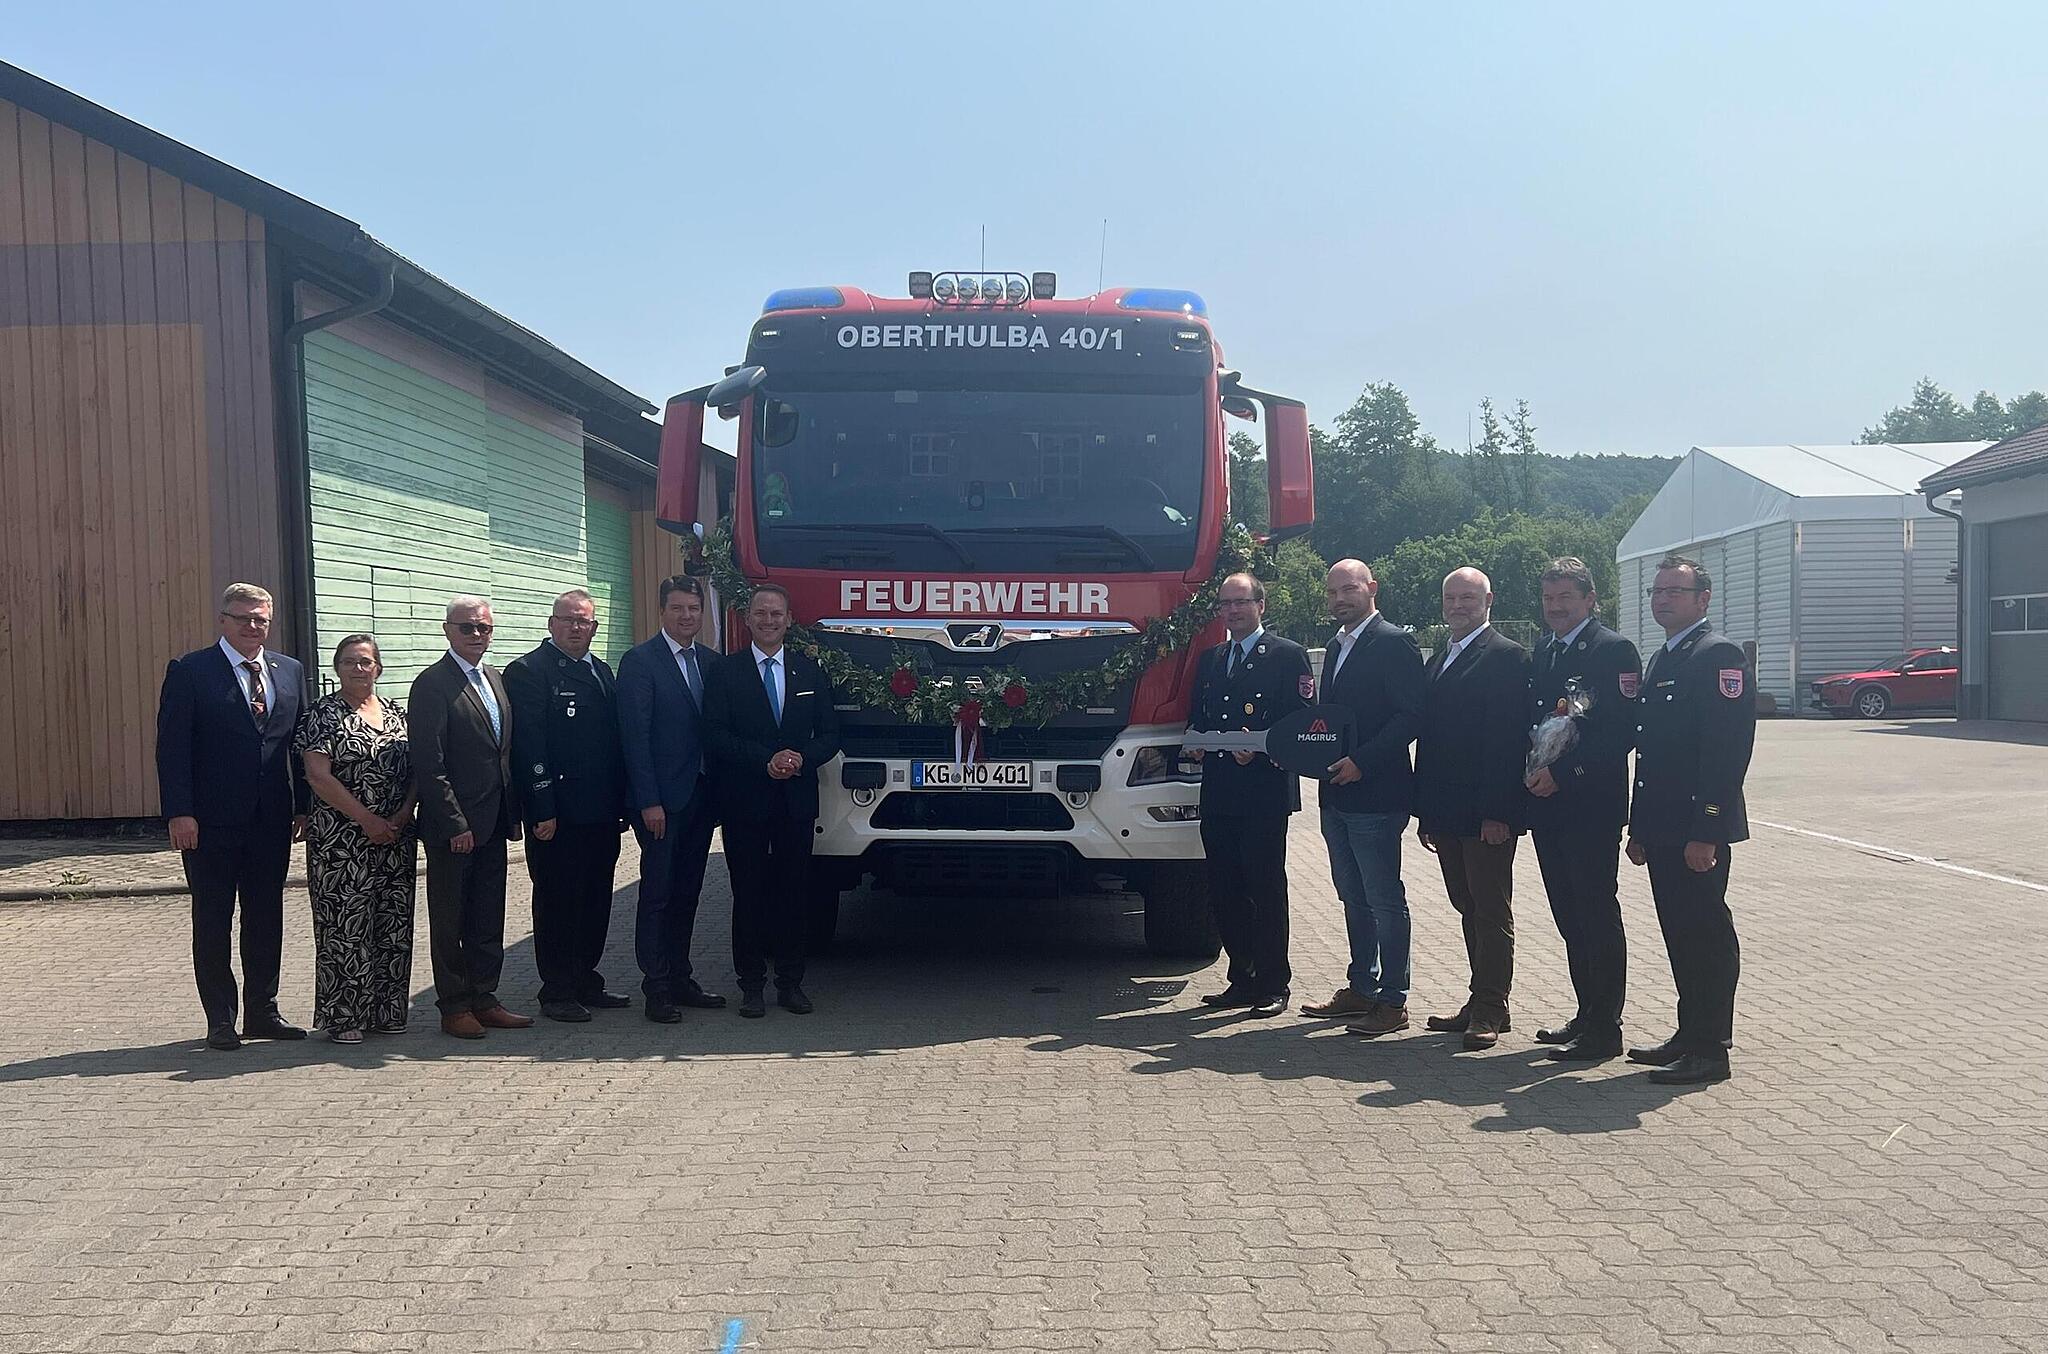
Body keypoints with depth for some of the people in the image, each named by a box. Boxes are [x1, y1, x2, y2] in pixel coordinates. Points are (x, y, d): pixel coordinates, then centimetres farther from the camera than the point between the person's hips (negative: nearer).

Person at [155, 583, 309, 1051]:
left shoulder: (290, 671, 9)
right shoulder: (190, 671, -4)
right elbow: (172, 746, -8)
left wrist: (304, 806, 5)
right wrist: (179, 813, -15)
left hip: (272, 819, 4)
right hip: (212, 820, -4)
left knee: (266, 920, 10)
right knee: (212, 922, 6)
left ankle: (262, 1012, 21)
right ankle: (220, 1020, 15)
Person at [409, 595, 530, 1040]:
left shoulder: (496, 679, 12)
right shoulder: (432, 685, -11)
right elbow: (429, 765, -15)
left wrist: (513, 813, 10)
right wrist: (455, 825, -17)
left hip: (493, 825, 7)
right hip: (453, 828, -7)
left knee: (489, 920, 13)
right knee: (450, 922, 5)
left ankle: (484, 1001, 22)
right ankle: (455, 1008, 14)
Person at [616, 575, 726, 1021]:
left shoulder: (711, 662, 12)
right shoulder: (640, 661, -7)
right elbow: (635, 734, -12)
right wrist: (649, 801, -17)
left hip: (700, 797, 6)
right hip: (661, 800, -6)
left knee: (686, 893, 12)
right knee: (657, 893, -1)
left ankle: (679, 979, 21)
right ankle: (657, 988, 6)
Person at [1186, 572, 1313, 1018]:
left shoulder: (1288, 655, 0)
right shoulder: (1209, 659, 19)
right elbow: (1196, 717, 23)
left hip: (1265, 792, -6)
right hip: (1217, 793, 6)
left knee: (1267, 889, -1)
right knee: (1224, 891, 9)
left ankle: (1272, 985, 7)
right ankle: (1241, 978, 19)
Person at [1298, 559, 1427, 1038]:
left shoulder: (1393, 642, -10)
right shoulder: (1337, 646, 17)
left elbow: (1411, 715, -17)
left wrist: (1362, 762, -21)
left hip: (1375, 795, -9)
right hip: (1337, 795, 9)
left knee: (1385, 901, -2)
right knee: (1354, 898, 16)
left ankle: (1393, 1001, 6)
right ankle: (1361, 988, 27)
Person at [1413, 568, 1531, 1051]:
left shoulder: (1507, 657, -8)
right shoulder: (1438, 662, 17)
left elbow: (1510, 739, -15)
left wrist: (1498, 812, -20)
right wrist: (1425, 811, 14)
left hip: (1487, 814, -8)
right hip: (1446, 813, 8)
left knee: (1492, 912, 0)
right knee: (1470, 909, 13)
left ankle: (1489, 1011, 6)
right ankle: (1482, 1004, 21)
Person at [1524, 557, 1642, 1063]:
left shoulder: (1613, 651, -8)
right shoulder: (1542, 652, 16)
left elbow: (1623, 731, -16)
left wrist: (1562, 772, -17)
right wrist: (1533, 770, 1)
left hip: (1592, 807, -7)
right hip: (1548, 807, 8)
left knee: (1598, 916, -2)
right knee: (1571, 919, 14)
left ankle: (1604, 1029, 5)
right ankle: (1587, 1015, 24)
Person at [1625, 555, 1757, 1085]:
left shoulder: (1718, 654, -11)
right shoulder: (1660, 660, 18)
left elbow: (1727, 748, -19)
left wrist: (1706, 831, -23)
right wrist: (1639, 828, 17)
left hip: (1698, 829, -9)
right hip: (1664, 830, 9)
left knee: (1705, 934, -2)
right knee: (1680, 935, 14)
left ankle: (1710, 1050, 5)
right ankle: (1690, 1035, 24)